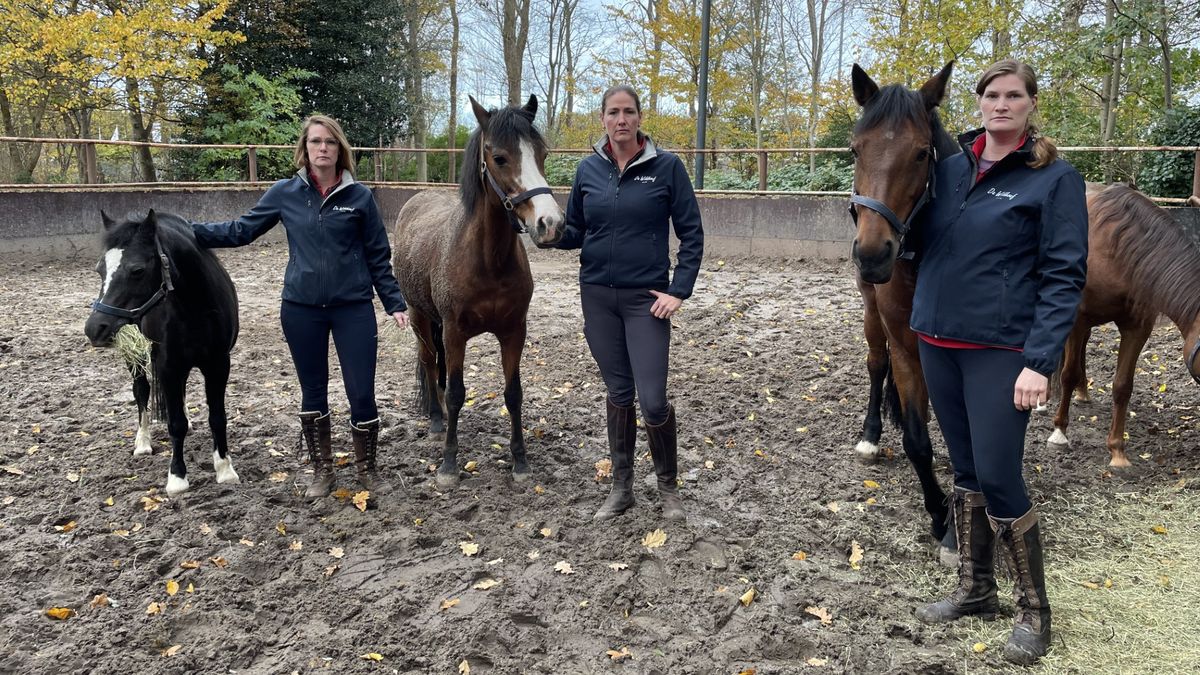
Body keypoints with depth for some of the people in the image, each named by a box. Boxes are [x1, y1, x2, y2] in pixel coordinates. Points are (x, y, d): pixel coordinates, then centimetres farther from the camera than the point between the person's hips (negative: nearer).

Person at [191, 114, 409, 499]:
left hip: (353, 308, -1)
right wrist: (186, 231, -1)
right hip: (301, 309, 2)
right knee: (313, 394, 12)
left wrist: (394, 303, -2)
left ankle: (366, 467, 22)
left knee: (361, 393, 0)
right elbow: (241, 230, 8)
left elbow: (378, 257, 2)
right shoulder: (285, 194, 2)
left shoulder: (359, 196, -1)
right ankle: (322, 470, 28)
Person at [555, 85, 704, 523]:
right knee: (618, 393, 12)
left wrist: (679, 291, -10)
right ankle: (621, 488, 26)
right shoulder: (588, 170, 5)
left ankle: (669, 487, 19)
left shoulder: (666, 167, -4)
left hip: (646, 298, -3)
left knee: (653, 400, -5)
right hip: (597, 295, 3)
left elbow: (691, 234, -2)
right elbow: (574, 233, 11)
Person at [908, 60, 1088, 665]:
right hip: (937, 341, 5)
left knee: (998, 478, -3)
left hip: (1001, 349, -5)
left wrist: (1040, 361, -18)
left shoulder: (1055, 179, -6)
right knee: (965, 471, 15)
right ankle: (974, 588, 31)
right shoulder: (949, 165, 8)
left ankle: (1033, 610, 17)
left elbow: (1065, 276, -11)